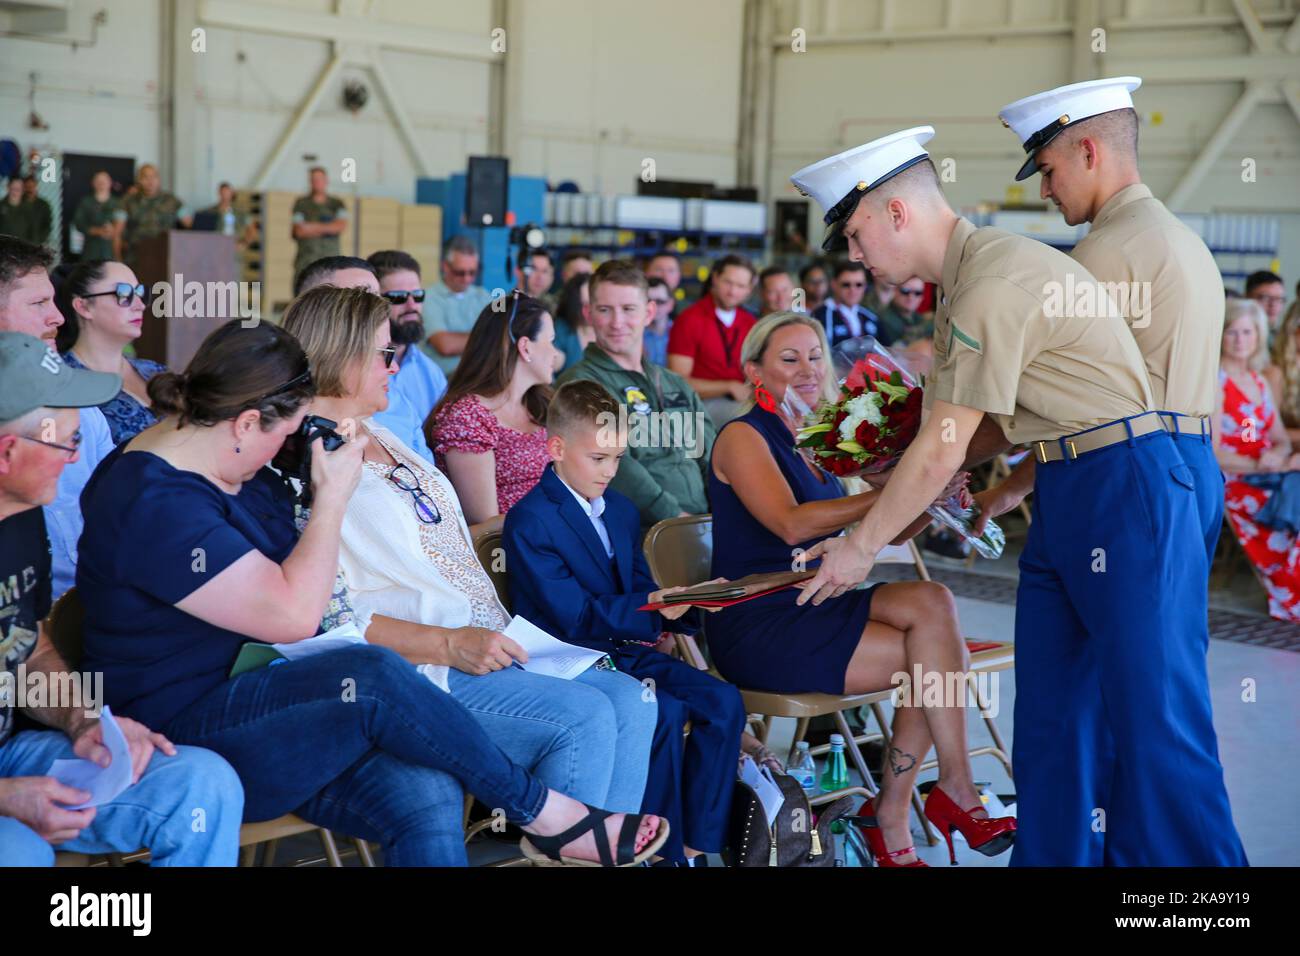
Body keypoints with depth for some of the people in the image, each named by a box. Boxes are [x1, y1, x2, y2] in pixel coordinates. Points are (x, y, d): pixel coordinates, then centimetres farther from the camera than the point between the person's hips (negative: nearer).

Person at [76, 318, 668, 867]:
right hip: (183, 736, -8)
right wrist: (333, 495, -12)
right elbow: (293, 614, -23)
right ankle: (547, 815, -11)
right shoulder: (153, 504, -20)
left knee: (425, 798, -22)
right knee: (375, 679, -30)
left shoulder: (231, 471, 11)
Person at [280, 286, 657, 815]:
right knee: (584, 718, -22)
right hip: (416, 670, -9)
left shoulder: (381, 437, 19)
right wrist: (450, 645, -22)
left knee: (629, 701, -7)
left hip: (489, 647, 9)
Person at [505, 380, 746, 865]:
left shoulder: (622, 511, 16)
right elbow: (574, 616, -20)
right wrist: (650, 606, -30)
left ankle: (697, 845, -7)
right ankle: (661, 851, -13)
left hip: (628, 651, 8)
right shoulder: (529, 521, -12)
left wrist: (684, 602, -5)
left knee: (723, 702, -11)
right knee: (665, 712, -29)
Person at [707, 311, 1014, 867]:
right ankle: (956, 786, -10)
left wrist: (928, 503, -8)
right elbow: (791, 524, -23)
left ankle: (892, 821, -9)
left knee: (940, 658, -17)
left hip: (812, 612, 7)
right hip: (758, 627, -7)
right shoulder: (743, 437, -5)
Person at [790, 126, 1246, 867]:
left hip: (1125, 487, -10)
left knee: (1152, 716, -6)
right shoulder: (966, 282, 12)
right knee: (1050, 715, 11)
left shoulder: (995, 284, -18)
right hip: (1063, 495, 10)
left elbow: (941, 451, -16)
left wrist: (861, 547, -5)